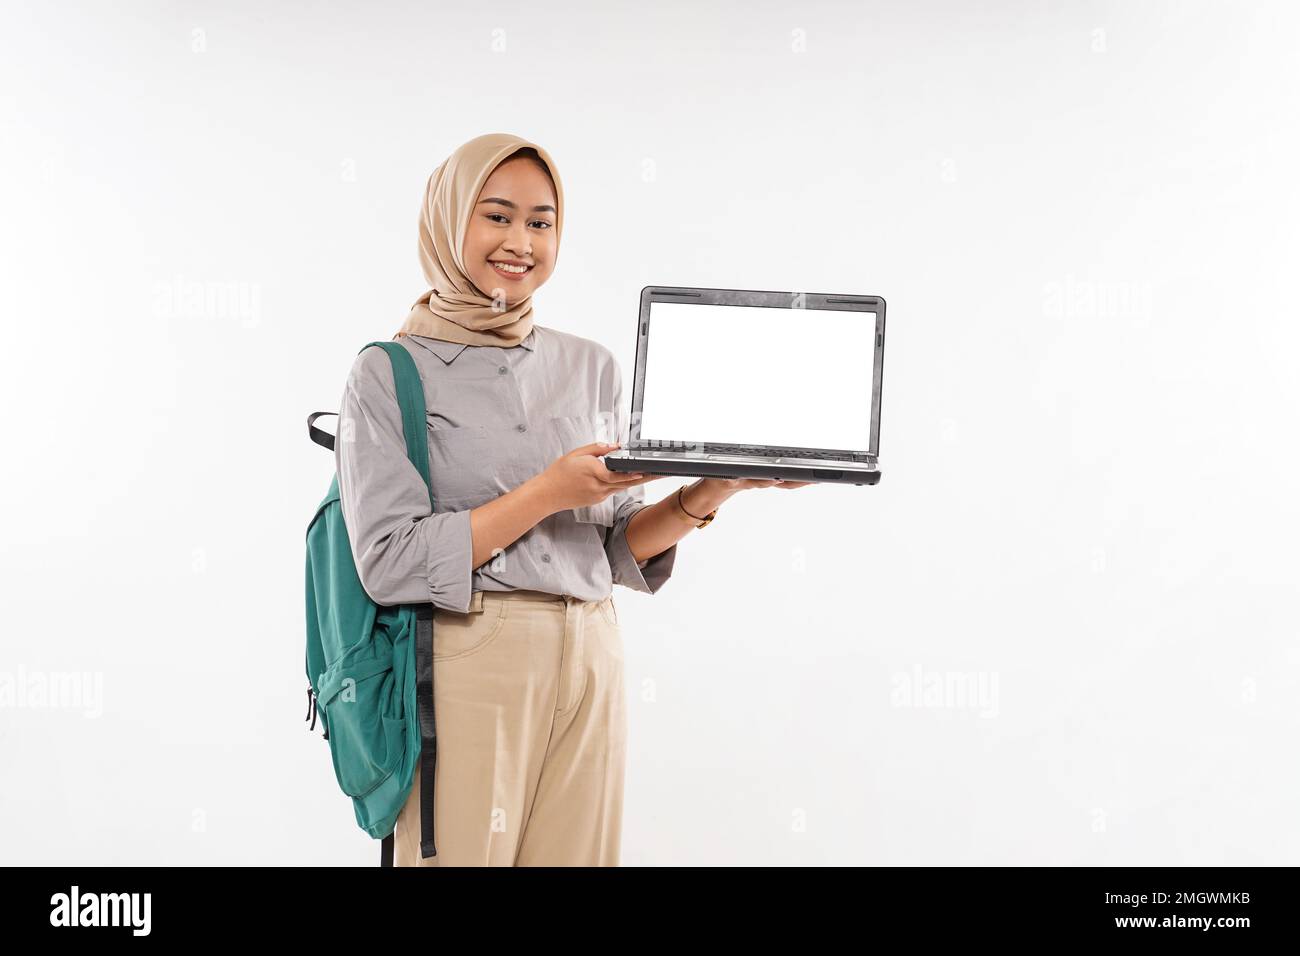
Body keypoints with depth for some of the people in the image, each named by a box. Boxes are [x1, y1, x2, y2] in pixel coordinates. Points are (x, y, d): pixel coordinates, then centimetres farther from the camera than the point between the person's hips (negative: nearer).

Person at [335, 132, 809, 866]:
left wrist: (707, 495, -7)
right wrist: (547, 493, -16)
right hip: (467, 666, -4)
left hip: (590, 665, 4)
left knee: (576, 854, 11)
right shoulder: (389, 375, -3)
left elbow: (622, 549, 10)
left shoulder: (593, 368, 10)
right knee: (464, 854, 5)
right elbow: (390, 561, -12)